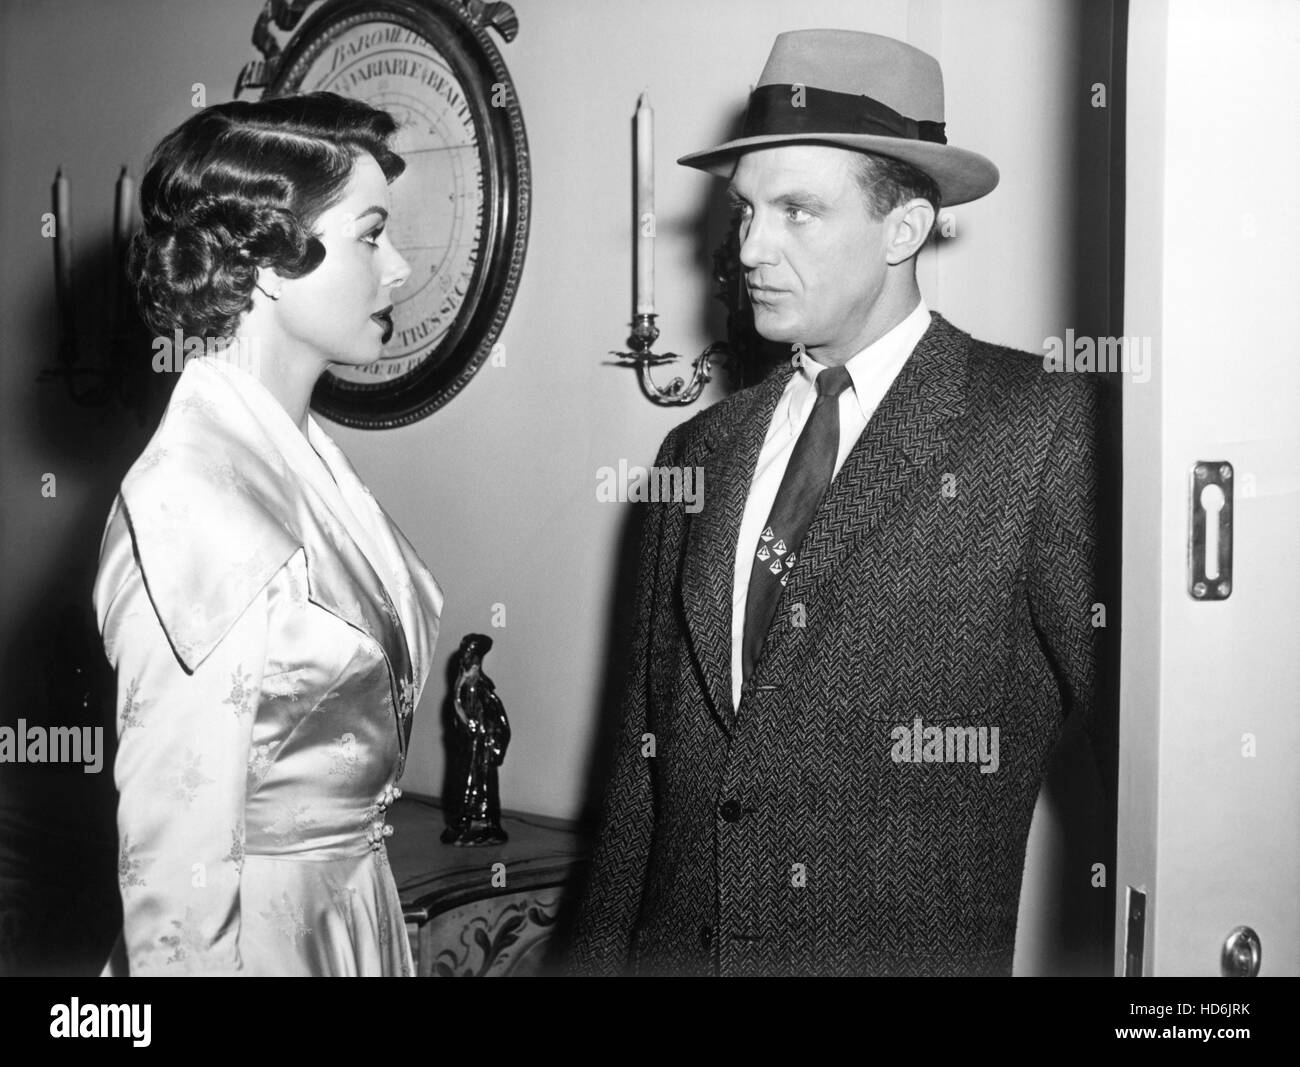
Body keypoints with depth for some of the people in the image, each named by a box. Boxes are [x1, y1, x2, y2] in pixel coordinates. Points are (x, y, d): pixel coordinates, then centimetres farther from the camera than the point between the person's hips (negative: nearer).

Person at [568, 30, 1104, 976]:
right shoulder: (700, 452, 7)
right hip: (676, 940, 5)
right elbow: (647, 752, 8)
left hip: (906, 942, -4)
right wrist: (601, 950, 6)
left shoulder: (1049, 425, -10)